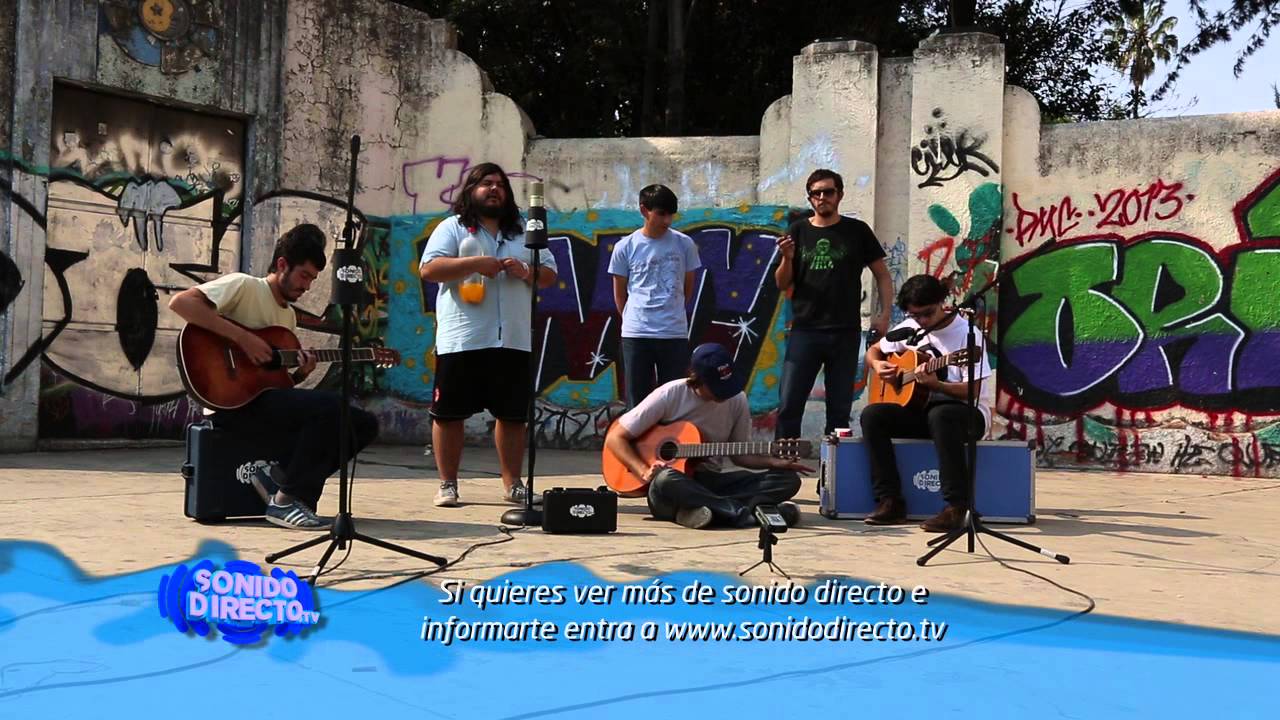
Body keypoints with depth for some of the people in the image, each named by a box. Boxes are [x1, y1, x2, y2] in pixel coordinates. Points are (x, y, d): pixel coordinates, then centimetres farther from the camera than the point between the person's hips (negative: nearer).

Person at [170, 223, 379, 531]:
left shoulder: (289, 315, 21)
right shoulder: (244, 286, -3)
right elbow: (180, 302, -19)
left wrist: (300, 375, -3)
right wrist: (242, 337, -22)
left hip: (266, 396, 8)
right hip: (234, 402, -8)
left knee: (364, 424, -3)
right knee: (330, 405, -29)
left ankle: (283, 475, -1)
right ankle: (285, 500, -17)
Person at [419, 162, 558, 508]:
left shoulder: (523, 232, 17)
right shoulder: (453, 228, 4)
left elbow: (550, 273, 15)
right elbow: (428, 268, -9)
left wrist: (525, 271, -6)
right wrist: (476, 263, -16)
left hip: (514, 340, 4)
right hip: (461, 340, -3)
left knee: (513, 415, 7)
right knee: (449, 413, 0)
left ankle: (513, 484, 18)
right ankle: (447, 485, 11)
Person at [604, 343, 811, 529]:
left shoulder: (737, 400, 3)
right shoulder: (669, 396, -9)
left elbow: (739, 454, 13)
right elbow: (615, 437, -6)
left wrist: (775, 462, -5)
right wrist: (645, 471, -20)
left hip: (711, 483, 5)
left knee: (789, 479, -15)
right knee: (665, 479, -42)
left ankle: (705, 509, -32)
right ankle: (746, 512, -34)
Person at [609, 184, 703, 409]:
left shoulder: (684, 244, 1)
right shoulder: (625, 247, -1)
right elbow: (620, 294, 9)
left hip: (675, 334, 1)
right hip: (636, 334, 0)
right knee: (637, 400, 5)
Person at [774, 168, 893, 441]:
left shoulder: (857, 231, 4)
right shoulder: (798, 232, 7)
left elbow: (883, 276, 9)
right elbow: (783, 285, 8)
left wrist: (884, 314, -4)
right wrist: (787, 258, -12)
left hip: (845, 333, 0)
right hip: (805, 330, 1)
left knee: (839, 409, 6)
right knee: (788, 406, -4)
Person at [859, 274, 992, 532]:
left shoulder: (967, 335, -11)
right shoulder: (910, 329, 6)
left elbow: (972, 392, -16)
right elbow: (874, 351, 20)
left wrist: (936, 385, -32)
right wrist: (877, 365, -4)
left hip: (967, 413, -6)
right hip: (920, 409, 6)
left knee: (940, 415, -41)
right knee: (872, 414, -20)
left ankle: (956, 507, -37)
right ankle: (890, 501, -19)